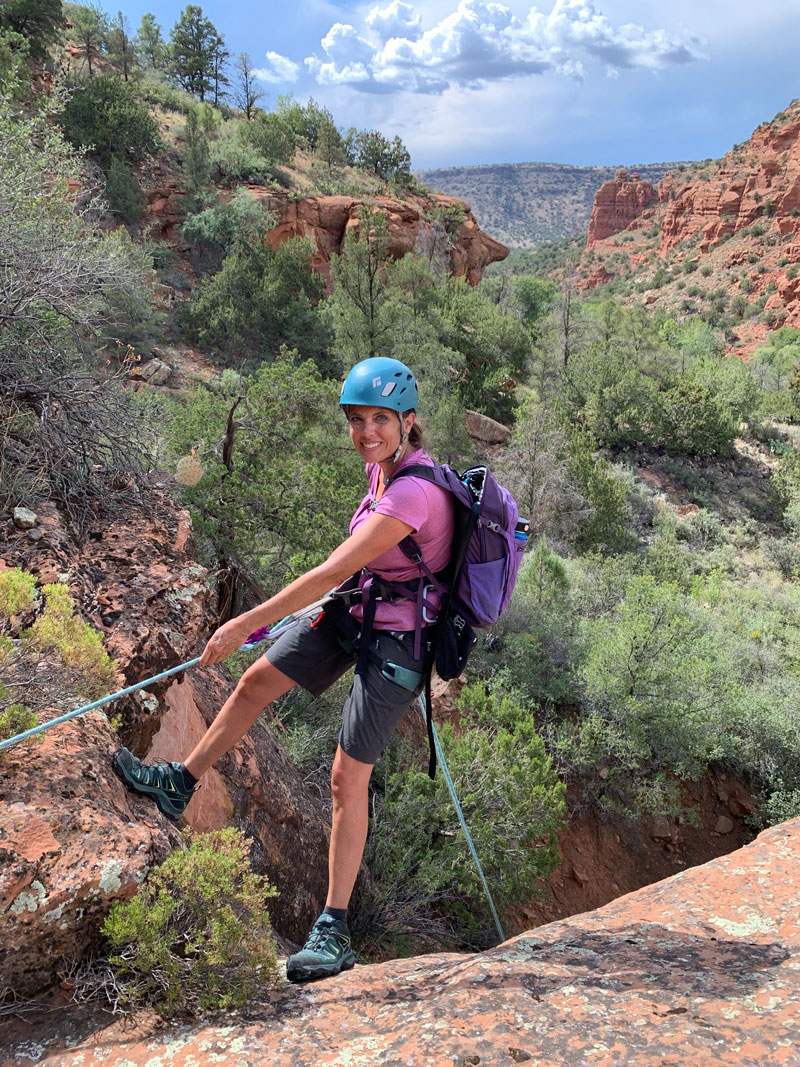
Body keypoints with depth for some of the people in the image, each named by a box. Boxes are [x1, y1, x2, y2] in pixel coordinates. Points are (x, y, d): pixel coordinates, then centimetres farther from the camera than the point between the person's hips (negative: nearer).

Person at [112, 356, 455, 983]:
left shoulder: (413, 491, -30)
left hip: (396, 640, -9)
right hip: (356, 612, 9)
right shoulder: (383, 467, -2)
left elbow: (331, 572, -30)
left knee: (348, 776, -6)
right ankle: (180, 785, 35)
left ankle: (335, 932, 8)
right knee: (256, 682, 13)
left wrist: (245, 624, -24)